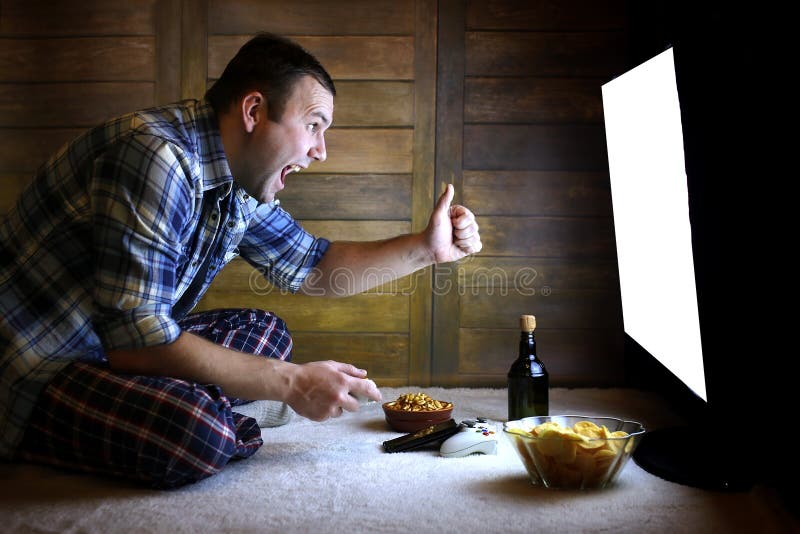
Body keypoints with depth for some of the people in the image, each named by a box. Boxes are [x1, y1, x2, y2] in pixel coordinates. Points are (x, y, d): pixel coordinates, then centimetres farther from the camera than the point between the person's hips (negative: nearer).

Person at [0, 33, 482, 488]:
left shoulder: (243, 185, 2)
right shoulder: (156, 155, -26)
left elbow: (312, 266, 15)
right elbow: (134, 340, -30)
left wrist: (426, 249, 3)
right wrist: (293, 383, -24)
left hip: (118, 348, 9)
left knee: (267, 333, 5)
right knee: (201, 434, -30)